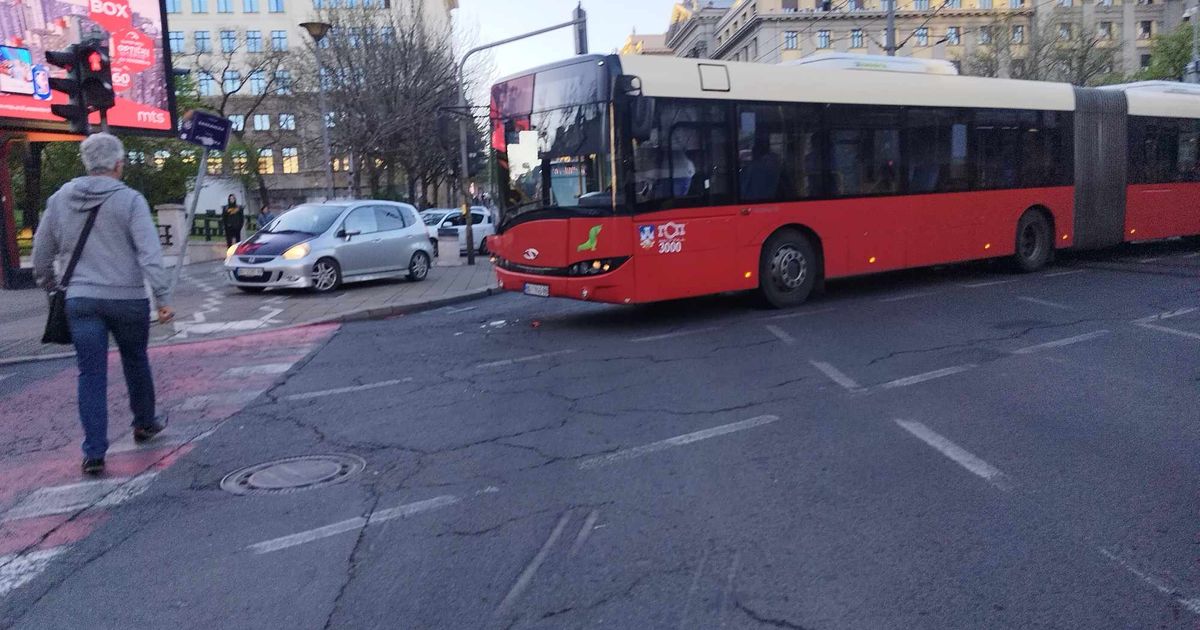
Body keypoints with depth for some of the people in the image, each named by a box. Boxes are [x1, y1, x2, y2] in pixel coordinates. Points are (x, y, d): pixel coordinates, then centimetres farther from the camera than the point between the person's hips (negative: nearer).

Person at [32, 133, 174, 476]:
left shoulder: (59, 199, 6)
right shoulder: (129, 200, -8)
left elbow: (41, 253, 14)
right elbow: (150, 254, -16)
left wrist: (50, 286, 29)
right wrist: (163, 297, -15)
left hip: (81, 301, 2)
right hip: (127, 299, -2)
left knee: (91, 376, 3)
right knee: (136, 362, 19)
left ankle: (94, 453, 1)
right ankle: (145, 424, 36)